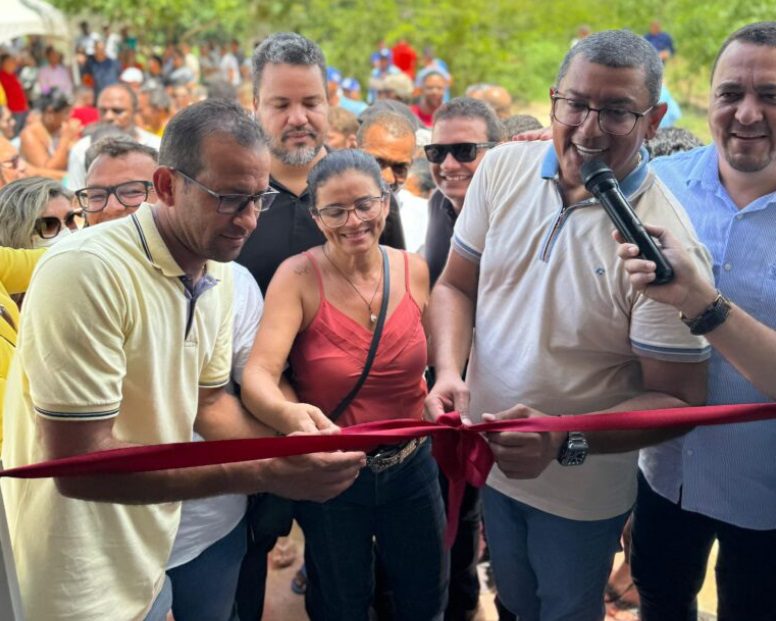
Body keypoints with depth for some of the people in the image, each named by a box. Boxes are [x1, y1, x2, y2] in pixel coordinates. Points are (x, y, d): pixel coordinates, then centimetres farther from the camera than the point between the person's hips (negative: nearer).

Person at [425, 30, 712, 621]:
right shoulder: (504, 167, -10)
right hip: (490, 458, 4)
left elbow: (677, 399, -21)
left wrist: (566, 443, -35)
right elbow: (456, 285, -1)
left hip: (583, 490, -4)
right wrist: (449, 371, -19)